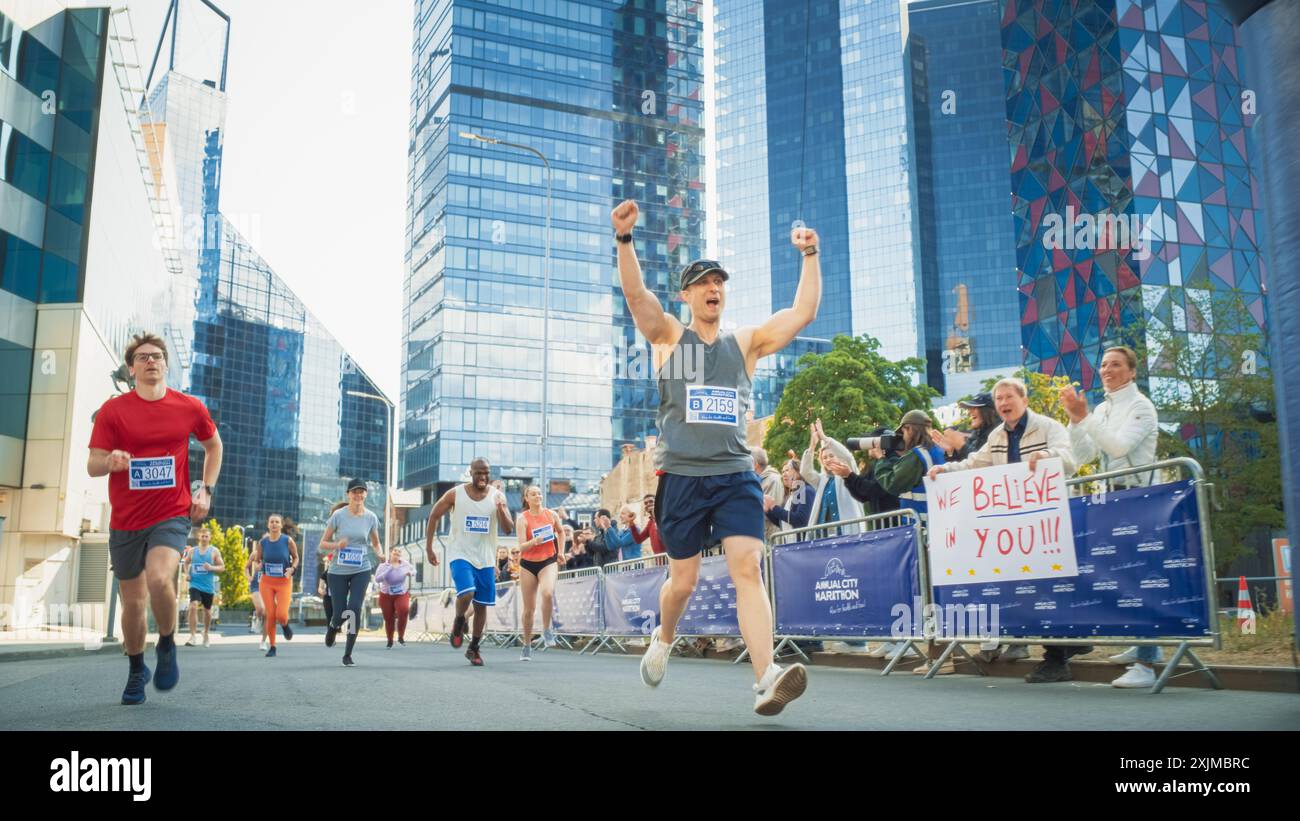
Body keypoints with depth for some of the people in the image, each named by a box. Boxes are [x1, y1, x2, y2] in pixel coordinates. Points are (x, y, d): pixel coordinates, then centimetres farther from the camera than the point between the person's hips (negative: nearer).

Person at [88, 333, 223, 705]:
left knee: (160, 578, -28)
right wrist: (110, 461, -27)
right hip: (125, 521, 2)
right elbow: (92, 466, -3)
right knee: (132, 602, 11)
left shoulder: (190, 408, -1)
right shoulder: (112, 410, -4)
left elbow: (213, 445, 17)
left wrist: (206, 490, 6)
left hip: (172, 514, -1)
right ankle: (136, 671, 35)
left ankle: (167, 645, 0)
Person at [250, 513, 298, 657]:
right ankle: (272, 647, 14)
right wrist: (258, 564, -9)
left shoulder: (288, 541, -8)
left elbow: (295, 558, 4)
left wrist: (292, 568, -14)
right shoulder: (262, 542, -2)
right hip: (267, 581, 2)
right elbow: (257, 559, 13)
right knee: (270, 615, -1)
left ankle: (285, 625, 24)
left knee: (281, 615, -14)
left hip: (284, 582, -2)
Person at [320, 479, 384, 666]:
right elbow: (323, 543, 0)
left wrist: (380, 553, -8)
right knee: (340, 613, -1)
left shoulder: (371, 518, 0)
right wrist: (336, 545, -20)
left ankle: (348, 654, -1)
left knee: (355, 608, -16)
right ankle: (332, 627, 40)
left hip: (361, 570, 1)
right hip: (338, 571, -1)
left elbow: (376, 543, 14)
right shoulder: (338, 515, -5)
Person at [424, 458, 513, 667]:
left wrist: (500, 509, -26)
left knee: (481, 605, 6)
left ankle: (474, 648, 25)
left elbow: (509, 529, -7)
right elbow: (434, 517, 4)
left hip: (485, 559, 3)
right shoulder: (455, 494, -6)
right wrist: (428, 548, 1)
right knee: (466, 593, -25)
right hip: (460, 555, -3)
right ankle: (459, 622, 7)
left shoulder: (497, 496, -2)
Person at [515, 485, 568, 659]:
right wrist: (534, 542, -35)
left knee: (547, 593, -30)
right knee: (529, 608, 5)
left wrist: (561, 552, 15)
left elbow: (560, 532, 21)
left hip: (548, 562, 1)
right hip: (528, 564, 0)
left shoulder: (552, 515, 0)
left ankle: (546, 630, -7)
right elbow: (522, 547, -16)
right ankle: (527, 646, 23)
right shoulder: (522, 519, -9)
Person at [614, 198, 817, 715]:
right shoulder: (668, 337, 8)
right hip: (681, 476, -1)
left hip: (736, 475, 1)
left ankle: (766, 680, -24)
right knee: (683, 581, 7)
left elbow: (803, 313, 6)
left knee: (748, 568, -15)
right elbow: (634, 292, -8)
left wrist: (810, 256, -1)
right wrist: (625, 238, -22)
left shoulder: (745, 343, 14)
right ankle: (663, 640, 39)